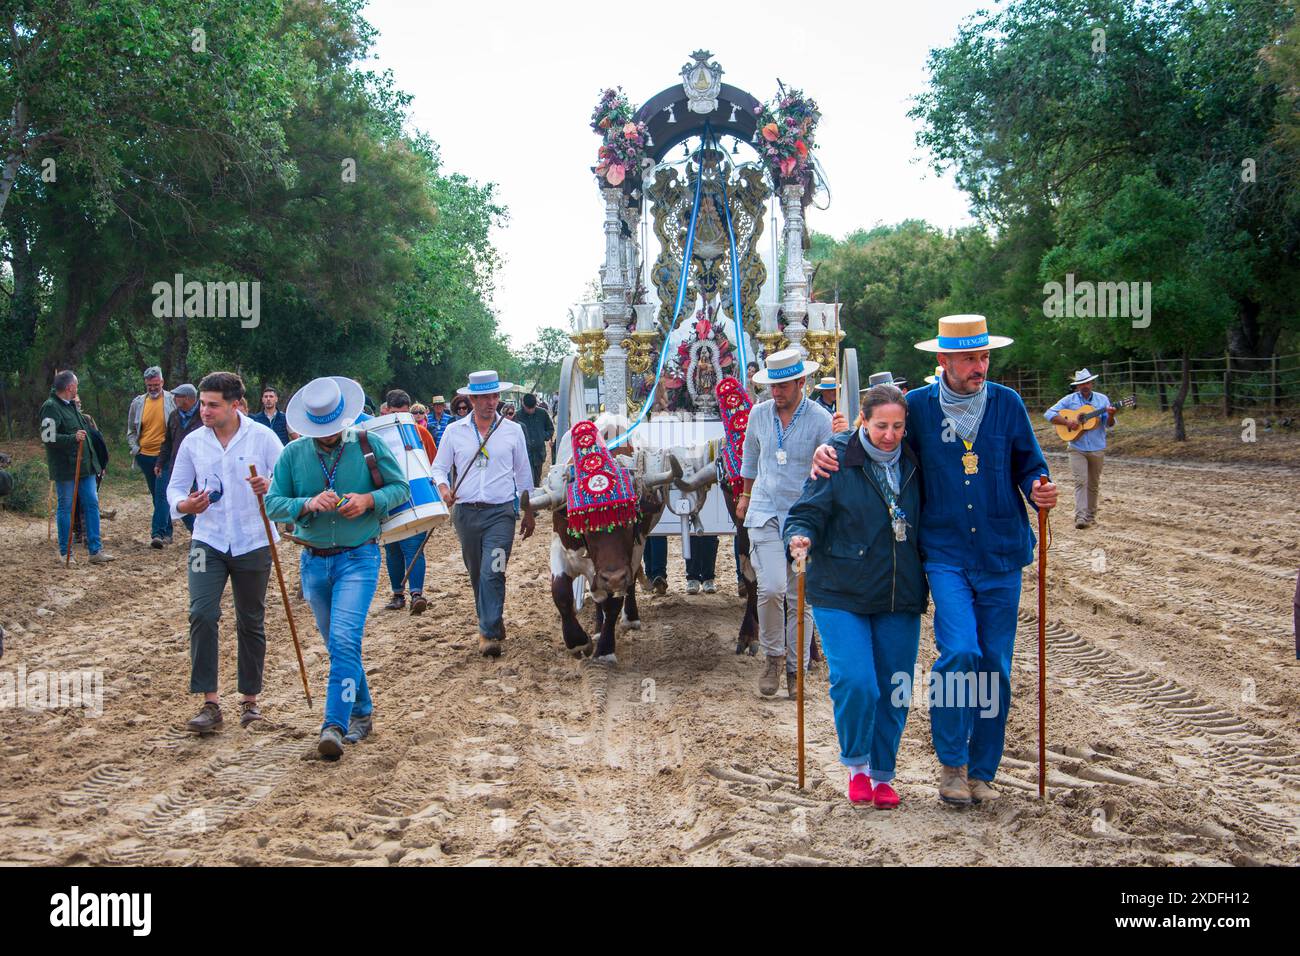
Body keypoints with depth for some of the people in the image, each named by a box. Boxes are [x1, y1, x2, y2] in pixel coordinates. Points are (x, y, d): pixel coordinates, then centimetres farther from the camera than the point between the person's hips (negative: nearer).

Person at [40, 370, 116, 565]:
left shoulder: (71, 405, 16)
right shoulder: (51, 407, -13)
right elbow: (47, 437, -21)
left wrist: (94, 460, 24)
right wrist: (73, 438, -28)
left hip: (85, 465, 8)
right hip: (65, 468, -8)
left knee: (91, 504, 5)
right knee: (66, 508, 1)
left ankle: (95, 550, 9)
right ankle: (64, 553, 10)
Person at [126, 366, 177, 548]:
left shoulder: (172, 400, -3)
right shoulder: (138, 403, 9)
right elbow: (131, 430, 18)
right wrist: (134, 446, 2)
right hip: (145, 455, 5)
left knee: (162, 494, -14)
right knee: (156, 496, 12)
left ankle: (158, 533, -19)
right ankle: (167, 532, 22)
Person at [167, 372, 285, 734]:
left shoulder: (262, 437, -5)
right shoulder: (192, 442, 2)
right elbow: (175, 487, 9)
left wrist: (270, 486, -26)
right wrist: (185, 505, -14)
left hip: (254, 542, -1)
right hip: (208, 541, 1)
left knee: (251, 622, 8)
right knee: (202, 615, -14)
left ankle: (250, 699, 23)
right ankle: (210, 703, -9)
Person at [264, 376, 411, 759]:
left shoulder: (369, 446, -4)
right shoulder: (293, 454, 0)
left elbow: (401, 487, 2)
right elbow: (272, 504, -1)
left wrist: (369, 500, -17)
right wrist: (307, 504, -20)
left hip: (359, 558, -4)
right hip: (314, 562, 4)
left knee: (344, 640, -18)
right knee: (337, 644, 14)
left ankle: (335, 726, -18)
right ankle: (362, 713, 30)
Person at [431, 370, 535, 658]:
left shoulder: (513, 430, 4)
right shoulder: (454, 431, 4)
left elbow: (523, 473, 11)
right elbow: (439, 467, 9)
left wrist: (528, 513, 11)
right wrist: (443, 487, -14)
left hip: (501, 512, -2)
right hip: (465, 512, 2)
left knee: (493, 572, -14)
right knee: (477, 574, 12)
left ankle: (489, 633, -12)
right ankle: (492, 622, 29)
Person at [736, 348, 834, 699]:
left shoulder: (821, 420, -8)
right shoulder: (759, 414, 4)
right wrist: (746, 495, 32)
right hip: (765, 512, 1)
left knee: (800, 597, 5)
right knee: (771, 588, -15)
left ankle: (796, 669, 18)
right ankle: (773, 658, 6)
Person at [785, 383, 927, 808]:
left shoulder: (912, 465, 6)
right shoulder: (838, 460, -6)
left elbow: (925, 526, 17)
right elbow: (807, 513, -8)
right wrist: (801, 538, -28)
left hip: (900, 599, 4)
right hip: (841, 596, -4)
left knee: (894, 692, 7)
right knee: (855, 683, -15)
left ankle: (882, 774, 26)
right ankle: (855, 764, 11)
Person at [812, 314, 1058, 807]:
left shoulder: (1007, 403, 3)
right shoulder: (918, 406, 0)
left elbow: (1028, 467, 9)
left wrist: (1038, 490, -13)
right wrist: (828, 451, -6)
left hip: (1001, 554, 2)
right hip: (946, 554, -2)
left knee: (995, 665, 6)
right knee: (959, 650, -18)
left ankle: (981, 771, 21)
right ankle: (951, 762, 1)